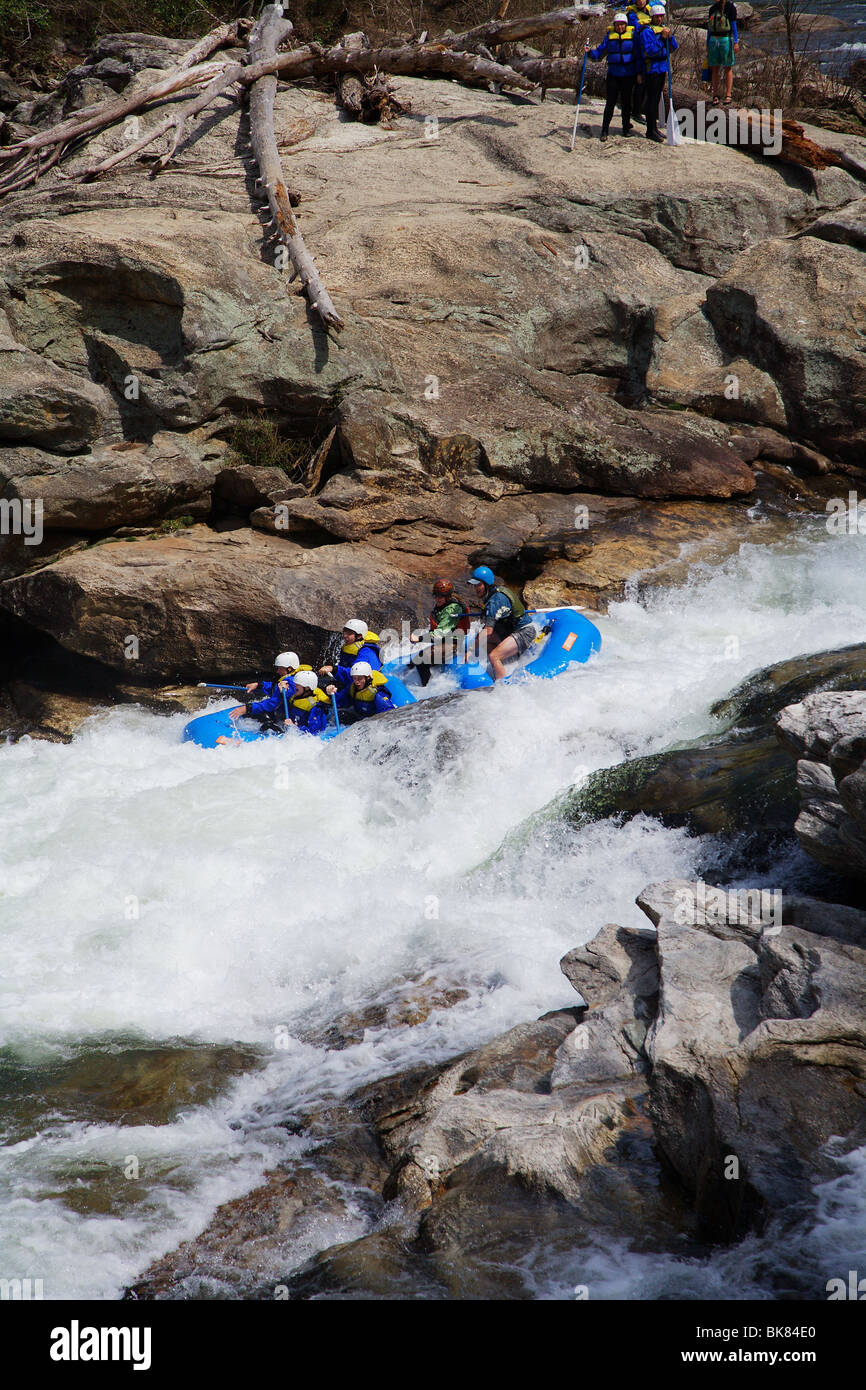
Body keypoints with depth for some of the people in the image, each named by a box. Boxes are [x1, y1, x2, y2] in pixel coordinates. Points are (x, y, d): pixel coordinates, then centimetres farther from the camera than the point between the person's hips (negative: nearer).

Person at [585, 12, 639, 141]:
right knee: (610, 103, -3)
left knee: (626, 102, 8)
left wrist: (638, 73, -2)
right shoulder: (609, 35, 5)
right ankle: (605, 130, 2)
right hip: (613, 74, 0)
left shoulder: (632, 34, 3)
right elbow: (600, 52, 5)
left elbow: (637, 54, 4)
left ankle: (626, 127, 20)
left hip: (628, 75, 0)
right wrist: (590, 52, -15)